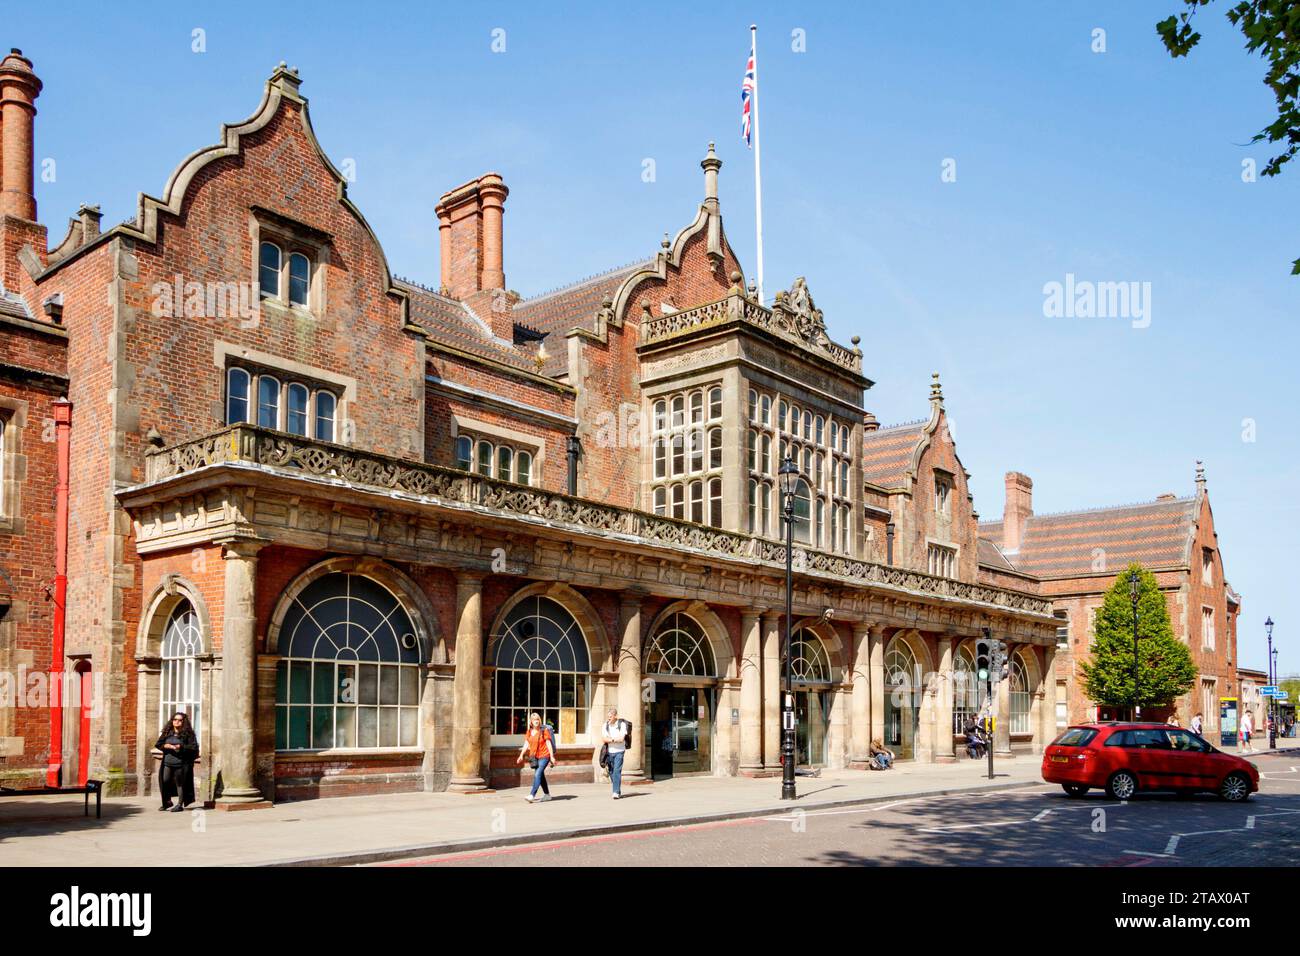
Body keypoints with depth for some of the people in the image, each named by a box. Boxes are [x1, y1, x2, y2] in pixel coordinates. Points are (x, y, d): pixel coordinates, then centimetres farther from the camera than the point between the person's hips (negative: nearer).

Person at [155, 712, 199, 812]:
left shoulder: (188, 734, -2)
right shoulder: (167, 733, 12)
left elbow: (194, 747, -8)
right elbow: (158, 744, 12)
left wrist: (181, 747, -18)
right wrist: (165, 746, -9)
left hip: (181, 763, -4)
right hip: (167, 763, 4)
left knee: (180, 783, 2)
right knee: (164, 782, 3)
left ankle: (180, 804, 13)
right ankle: (167, 802, 24)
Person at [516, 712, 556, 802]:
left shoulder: (544, 730, -10)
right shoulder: (529, 732, 6)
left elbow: (549, 744, -10)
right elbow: (526, 745, 6)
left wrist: (552, 757, -12)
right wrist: (521, 755, -6)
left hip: (544, 756, -6)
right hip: (535, 757, 6)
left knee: (537, 774, -17)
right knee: (541, 775, 15)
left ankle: (532, 795, -20)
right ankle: (547, 795, 27)